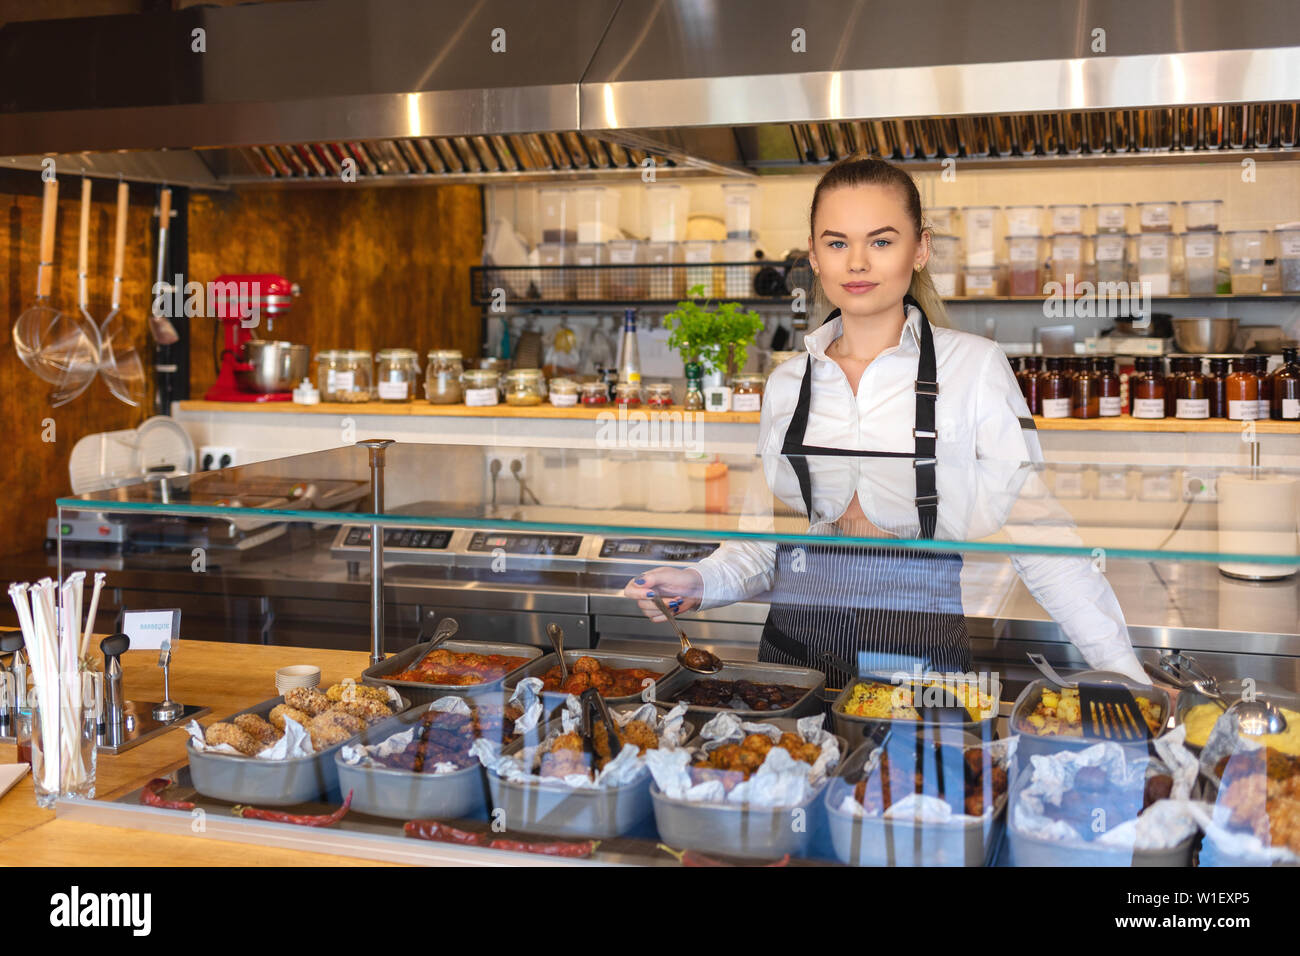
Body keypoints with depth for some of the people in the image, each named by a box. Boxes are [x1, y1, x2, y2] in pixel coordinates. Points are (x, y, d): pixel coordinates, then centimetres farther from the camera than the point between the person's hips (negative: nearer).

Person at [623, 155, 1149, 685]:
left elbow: (1034, 530, -5)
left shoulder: (973, 365, -1)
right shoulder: (787, 382, 9)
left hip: (919, 653, -2)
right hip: (794, 649, 2)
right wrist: (700, 583, -4)